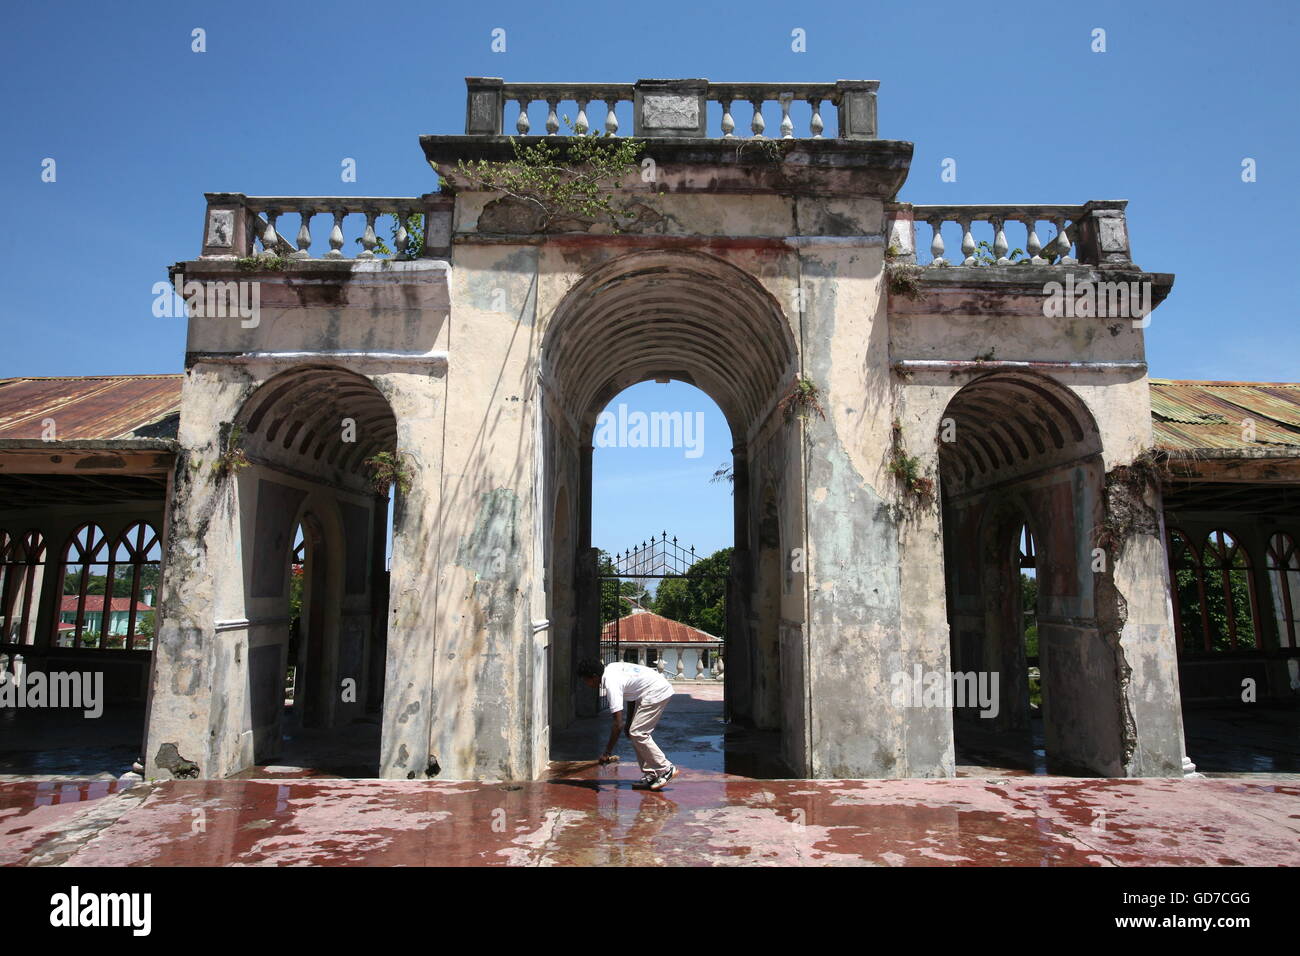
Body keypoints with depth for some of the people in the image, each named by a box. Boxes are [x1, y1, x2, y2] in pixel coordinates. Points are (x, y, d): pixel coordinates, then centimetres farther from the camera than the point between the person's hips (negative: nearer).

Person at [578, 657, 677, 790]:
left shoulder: (611, 683, -22)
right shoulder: (610, 669, 5)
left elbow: (618, 724, -23)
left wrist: (607, 753, -16)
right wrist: (629, 723, 19)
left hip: (657, 693, -10)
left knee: (637, 733, -9)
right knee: (638, 733, 9)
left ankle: (666, 770, -3)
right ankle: (651, 775, 10)